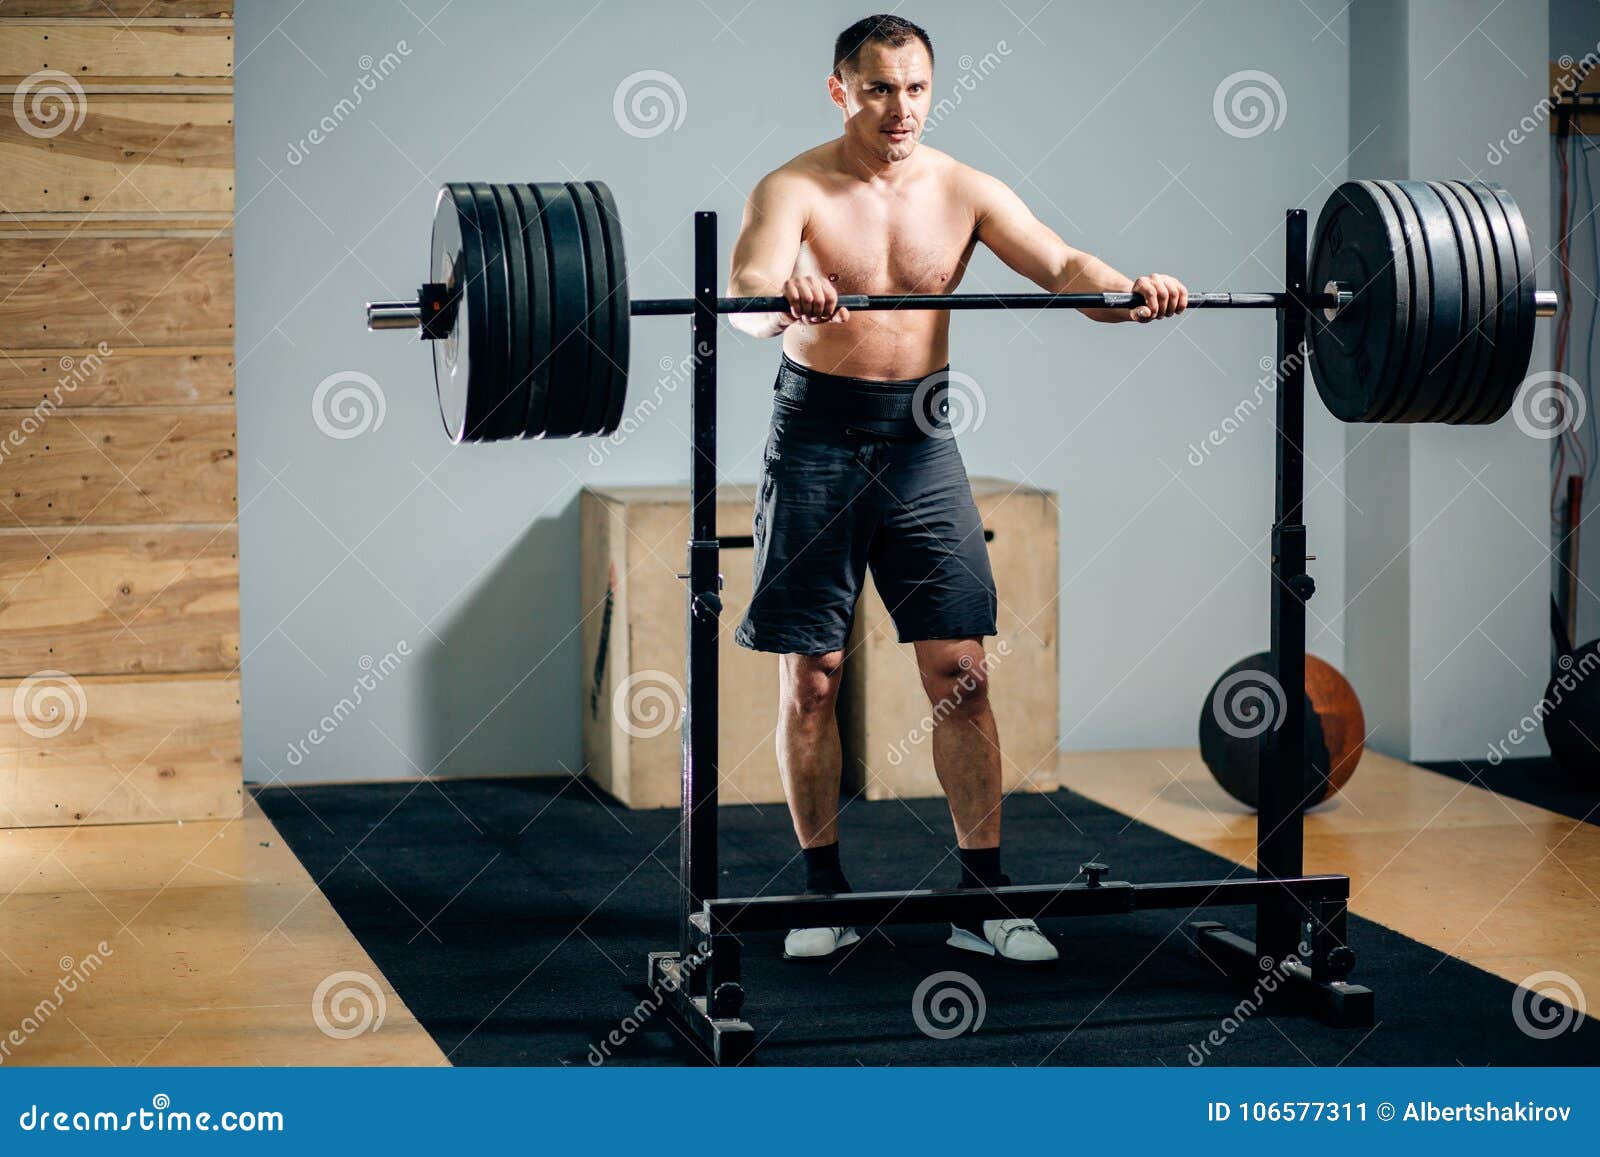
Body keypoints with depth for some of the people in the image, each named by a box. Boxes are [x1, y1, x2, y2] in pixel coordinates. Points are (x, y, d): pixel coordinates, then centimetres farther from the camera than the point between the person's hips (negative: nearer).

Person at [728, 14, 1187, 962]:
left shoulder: (964, 191, 2)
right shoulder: (796, 191, -9)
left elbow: (1060, 264, -9)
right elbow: (749, 291, -27)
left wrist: (1129, 291, -31)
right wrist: (783, 296, -52)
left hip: (921, 442, 3)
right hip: (819, 444, -3)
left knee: (962, 672, 0)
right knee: (811, 678, 3)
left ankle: (985, 894, 8)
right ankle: (825, 892, 16)